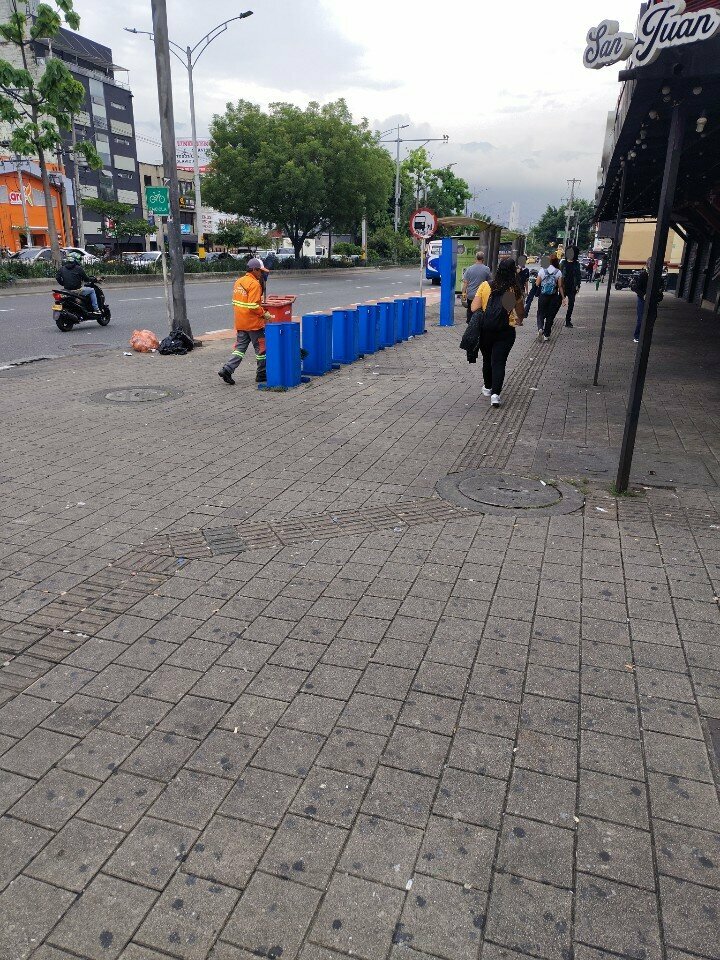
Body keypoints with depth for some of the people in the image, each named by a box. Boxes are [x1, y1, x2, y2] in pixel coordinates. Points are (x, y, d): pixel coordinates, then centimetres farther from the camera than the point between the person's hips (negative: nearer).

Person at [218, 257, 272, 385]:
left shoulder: (239, 281, 11)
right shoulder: (254, 284, -16)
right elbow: (253, 306, -23)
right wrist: (265, 314, -11)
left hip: (240, 322, 8)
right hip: (253, 323, -8)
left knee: (240, 348, 11)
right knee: (261, 349, 6)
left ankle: (227, 370, -2)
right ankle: (261, 375, 14)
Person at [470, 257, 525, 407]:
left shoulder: (485, 286, -6)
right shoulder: (515, 290, -4)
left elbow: (474, 308, -9)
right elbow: (521, 313, 9)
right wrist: (519, 320, 31)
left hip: (485, 330, 1)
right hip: (506, 332, -1)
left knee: (487, 359, 19)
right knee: (499, 362, 2)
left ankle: (487, 388, 35)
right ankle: (495, 393, -11)